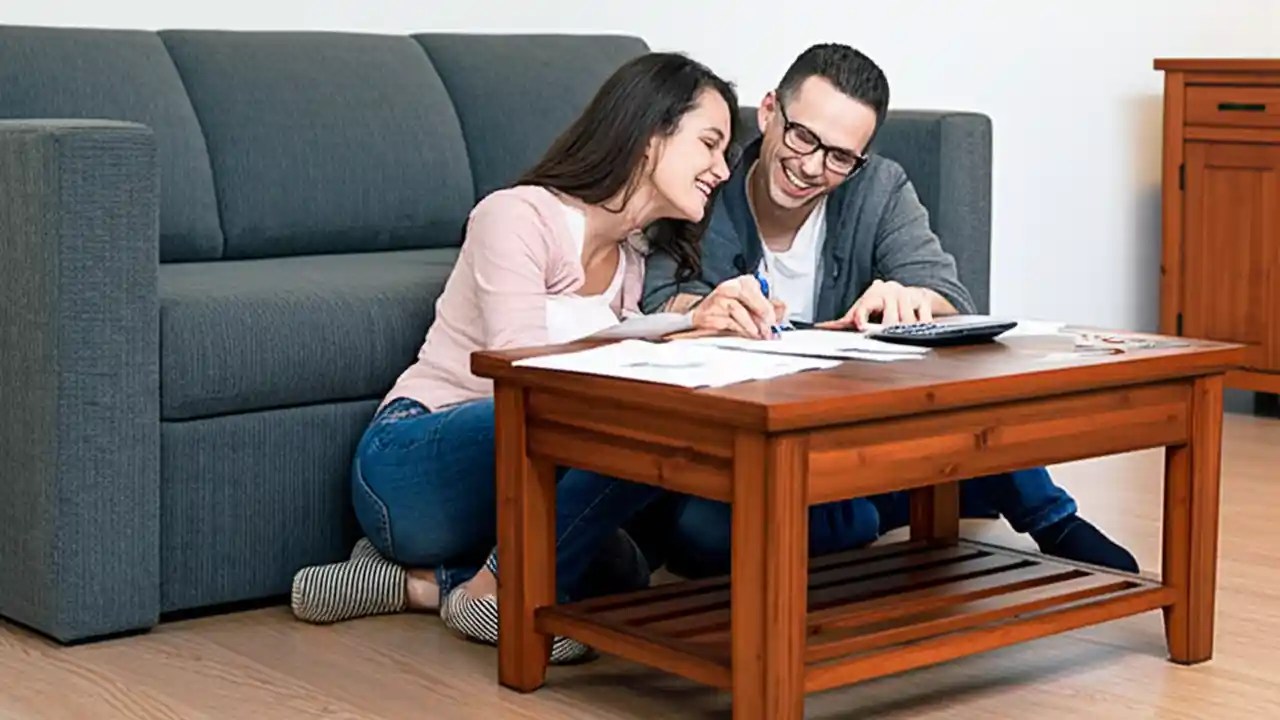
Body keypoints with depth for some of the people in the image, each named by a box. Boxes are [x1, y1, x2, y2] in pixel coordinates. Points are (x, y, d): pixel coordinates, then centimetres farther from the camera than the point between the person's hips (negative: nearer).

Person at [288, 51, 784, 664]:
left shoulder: (639, 260, 10)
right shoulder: (518, 215, -13)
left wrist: (712, 326, -20)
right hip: (409, 468, -8)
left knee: (625, 587, -15)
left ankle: (416, 582, -1)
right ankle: (498, 588, -12)